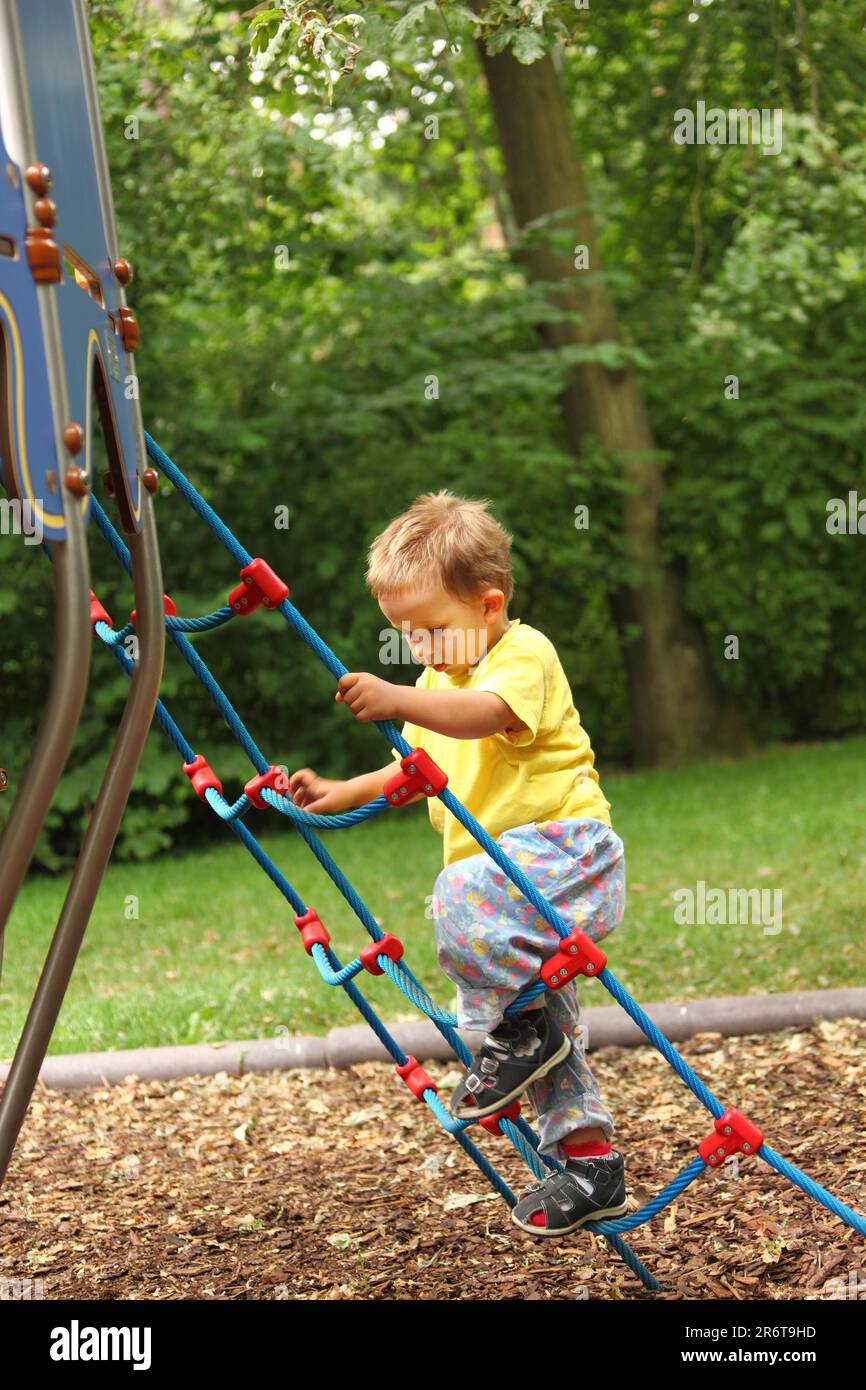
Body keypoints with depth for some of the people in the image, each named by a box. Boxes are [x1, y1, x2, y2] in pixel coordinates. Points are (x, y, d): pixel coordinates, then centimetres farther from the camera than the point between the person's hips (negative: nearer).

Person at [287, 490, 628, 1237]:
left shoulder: (525, 653, -11)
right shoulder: (439, 681, 17)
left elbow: (483, 715, -32)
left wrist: (399, 700, -47)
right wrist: (341, 794, 12)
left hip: (566, 846, -9)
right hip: (510, 868, 10)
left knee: (460, 898, -33)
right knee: (541, 1026, 9)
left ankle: (521, 1029, -16)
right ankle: (590, 1161, 16)